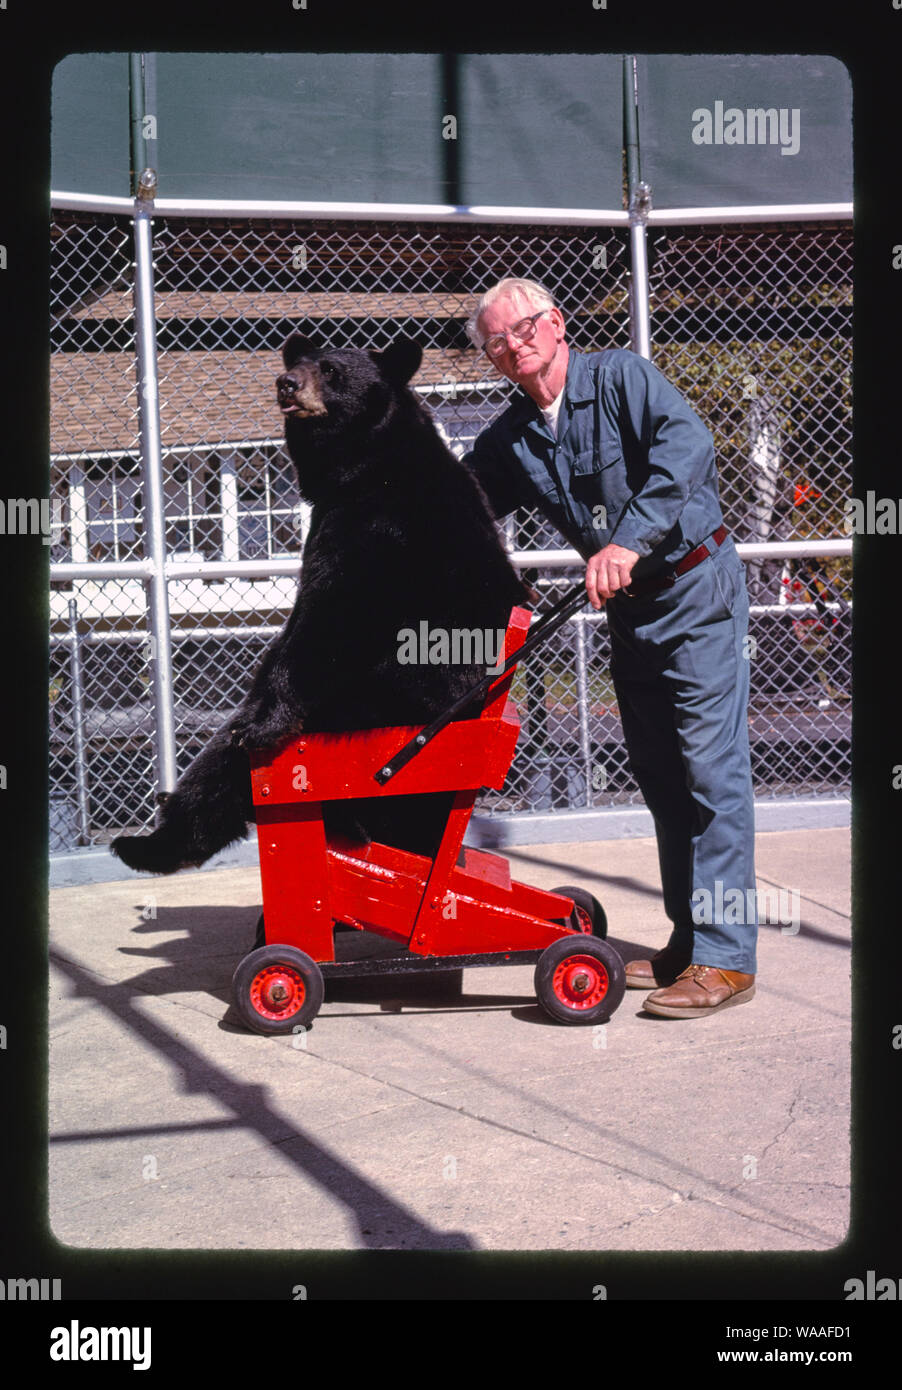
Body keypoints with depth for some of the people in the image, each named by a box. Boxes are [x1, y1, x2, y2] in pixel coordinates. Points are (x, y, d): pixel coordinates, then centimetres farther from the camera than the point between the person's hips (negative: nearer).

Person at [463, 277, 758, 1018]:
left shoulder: (621, 377, -11)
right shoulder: (510, 440, 8)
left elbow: (687, 444, -27)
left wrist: (631, 539, -37)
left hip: (697, 589, -7)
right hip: (630, 610, 7)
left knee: (711, 768, -10)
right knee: (661, 779, 9)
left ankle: (725, 958, -10)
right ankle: (688, 941, 18)